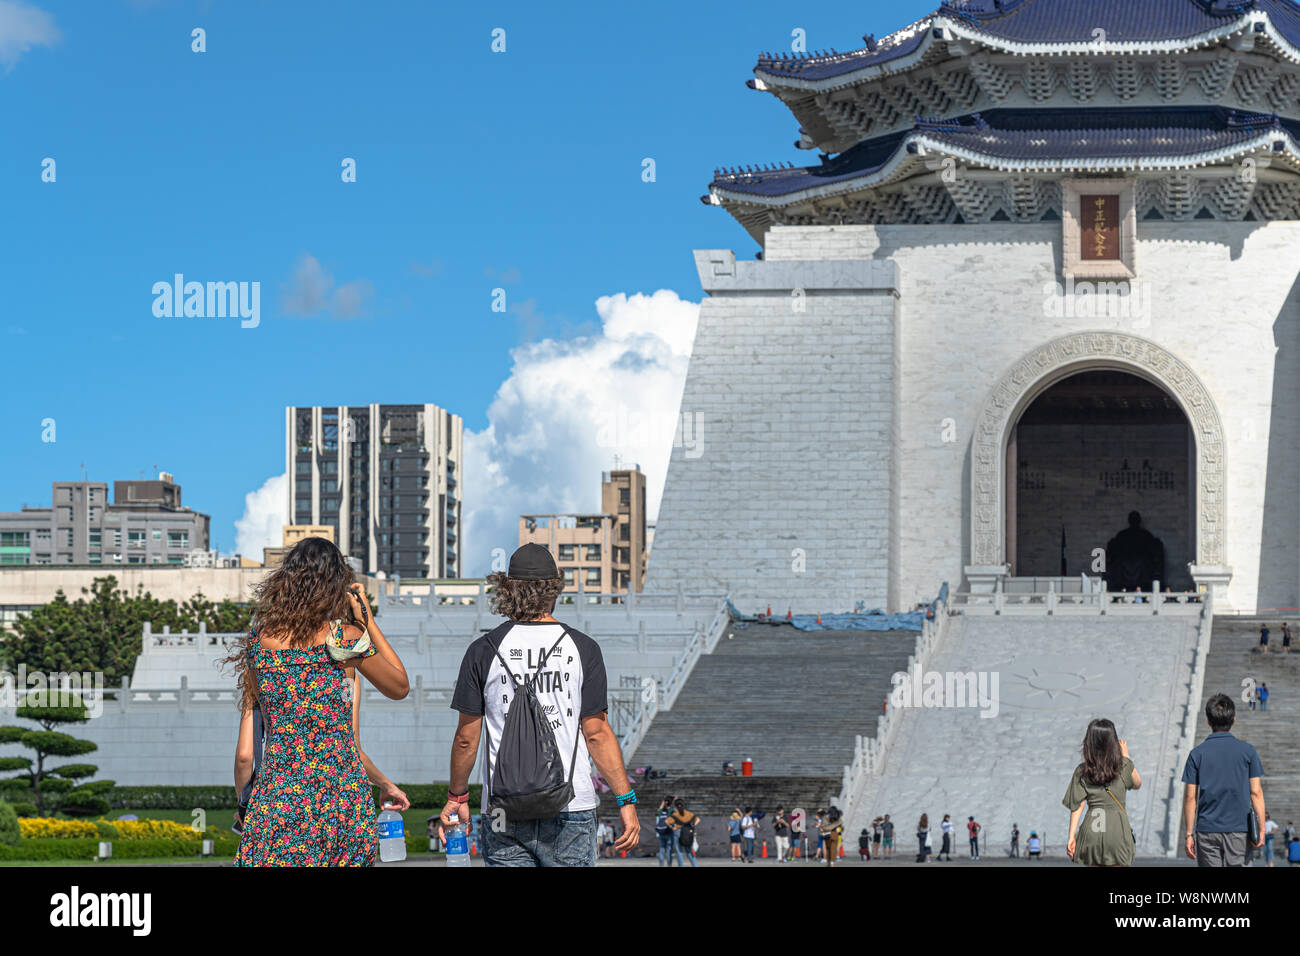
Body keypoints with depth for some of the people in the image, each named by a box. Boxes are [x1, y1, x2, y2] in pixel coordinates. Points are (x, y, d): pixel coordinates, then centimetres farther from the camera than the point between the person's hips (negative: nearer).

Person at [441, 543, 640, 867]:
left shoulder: (484, 651, 1)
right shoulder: (582, 648, -1)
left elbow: (466, 738, 3)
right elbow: (597, 733, -3)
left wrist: (457, 797, 17)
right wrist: (626, 801, 3)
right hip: (570, 809, -1)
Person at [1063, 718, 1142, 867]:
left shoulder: (1082, 771, 4)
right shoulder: (1123, 766, 0)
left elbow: (1077, 806, -1)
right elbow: (1137, 784, 21)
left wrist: (1071, 836, 0)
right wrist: (1126, 755, 27)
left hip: (1091, 829, 2)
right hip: (1117, 829, -2)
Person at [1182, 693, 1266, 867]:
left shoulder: (1197, 753, 0)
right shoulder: (1247, 751, 1)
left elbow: (1190, 797, -1)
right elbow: (1256, 792, -1)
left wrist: (1189, 834, 4)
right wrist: (1261, 828, 4)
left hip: (1207, 829, 0)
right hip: (1239, 830, 0)